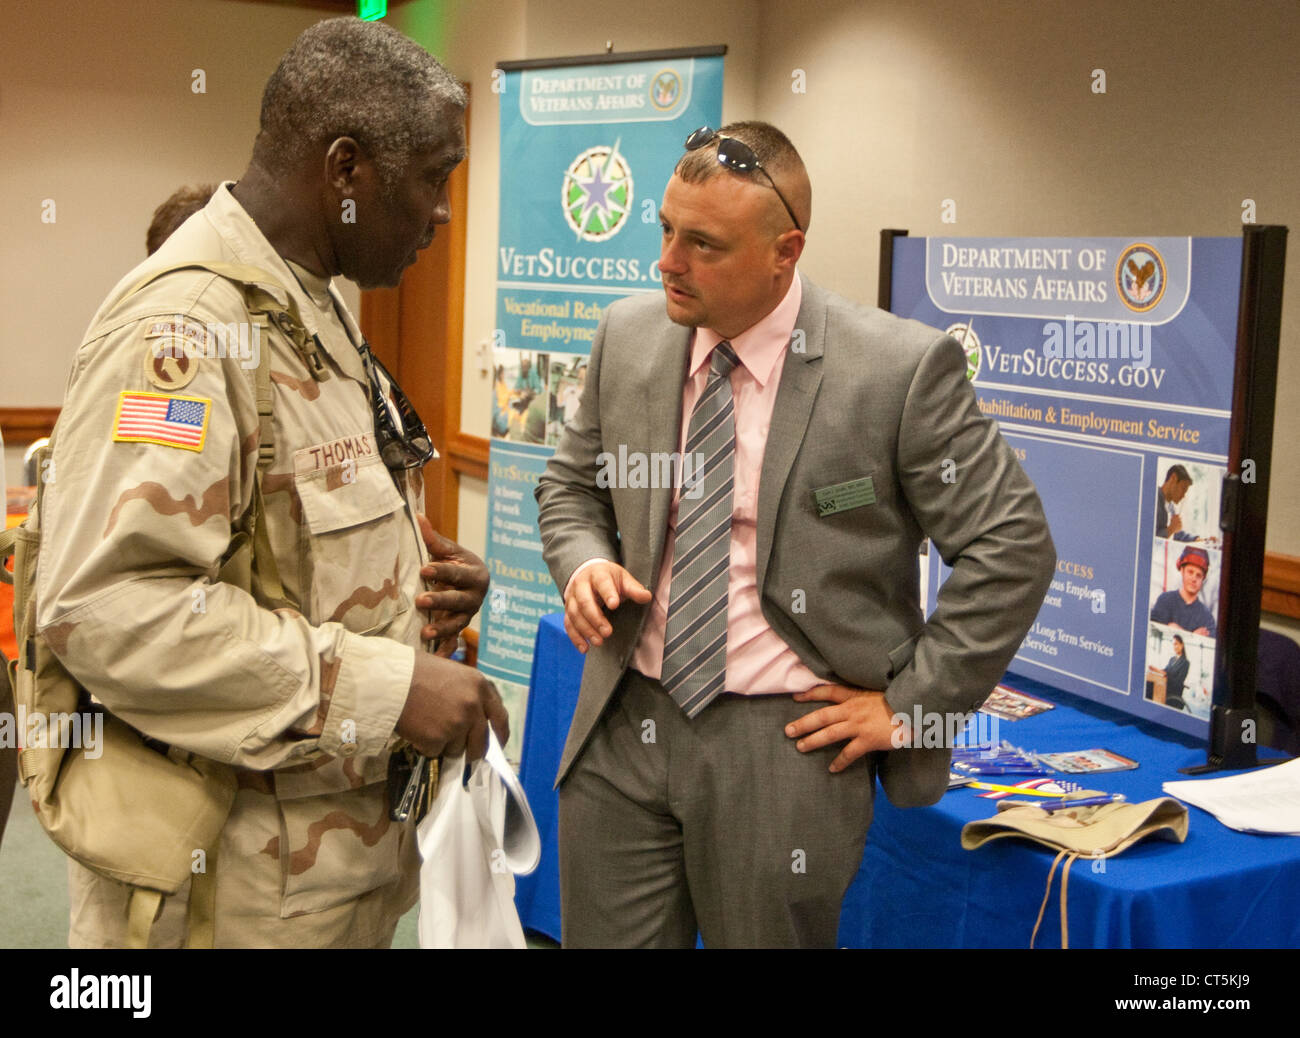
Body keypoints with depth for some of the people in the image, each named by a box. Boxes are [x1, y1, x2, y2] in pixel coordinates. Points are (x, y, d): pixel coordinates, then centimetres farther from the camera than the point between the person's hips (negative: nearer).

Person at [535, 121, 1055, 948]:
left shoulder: (902, 368, -14)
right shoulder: (629, 337, 1)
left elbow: (1012, 547, -9)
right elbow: (572, 486, 16)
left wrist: (908, 704, -8)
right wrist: (585, 563, -6)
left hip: (783, 747, -4)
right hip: (623, 728, 4)